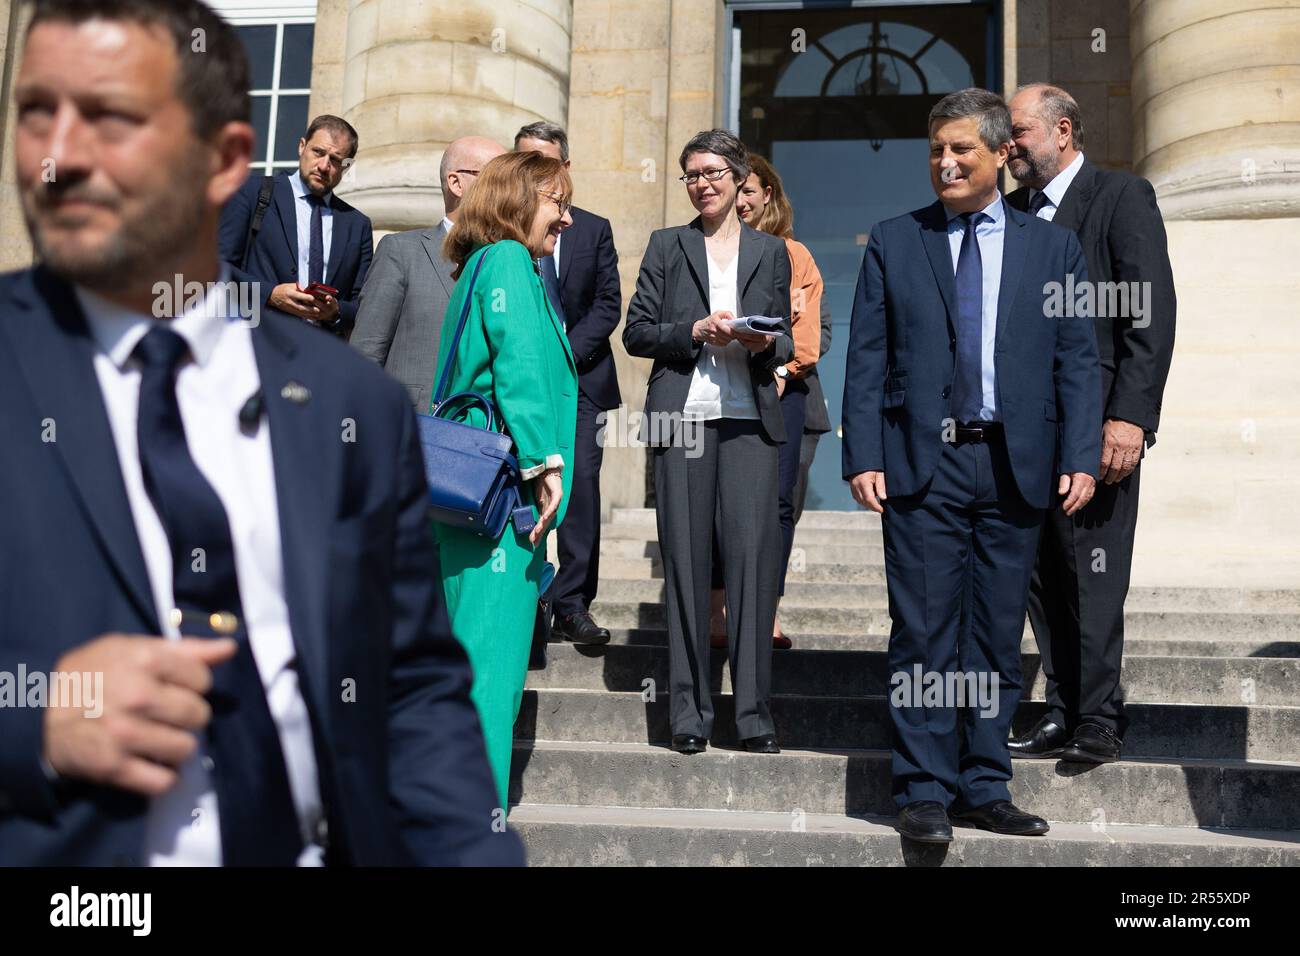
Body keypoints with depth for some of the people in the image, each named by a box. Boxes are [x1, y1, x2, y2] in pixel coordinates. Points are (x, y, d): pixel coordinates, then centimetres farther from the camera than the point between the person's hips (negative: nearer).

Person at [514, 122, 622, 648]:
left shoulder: (594, 229, 14)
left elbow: (608, 304, 6)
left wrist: (565, 353, -7)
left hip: (579, 378, 1)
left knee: (581, 488, -4)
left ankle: (572, 605, 2)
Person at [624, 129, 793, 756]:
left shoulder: (770, 251, 15)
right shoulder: (666, 246, 13)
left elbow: (784, 339, 16)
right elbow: (637, 333, 7)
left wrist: (764, 344, -6)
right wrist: (696, 332, -9)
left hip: (749, 417, 1)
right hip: (683, 416, 0)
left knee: (753, 553, -8)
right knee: (685, 558, -1)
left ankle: (754, 712, -1)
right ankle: (689, 712, 8)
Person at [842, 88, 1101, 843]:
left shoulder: (1054, 248, 10)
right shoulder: (893, 243, 8)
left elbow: (1078, 362, 6)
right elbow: (867, 358, 4)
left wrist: (1081, 457, -4)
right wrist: (863, 457, -5)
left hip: (1015, 465, 1)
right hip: (922, 464, -1)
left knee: (999, 636, 8)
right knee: (924, 633, 0)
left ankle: (985, 788, 19)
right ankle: (926, 790, 10)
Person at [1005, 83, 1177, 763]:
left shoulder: (1123, 197, -1)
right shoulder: (1010, 212, 17)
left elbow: (1152, 316, -9)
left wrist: (1129, 418, -17)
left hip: (1096, 421, -6)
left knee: (1095, 573, -4)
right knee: (1043, 576, 7)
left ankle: (1098, 719, 4)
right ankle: (1063, 712, 16)